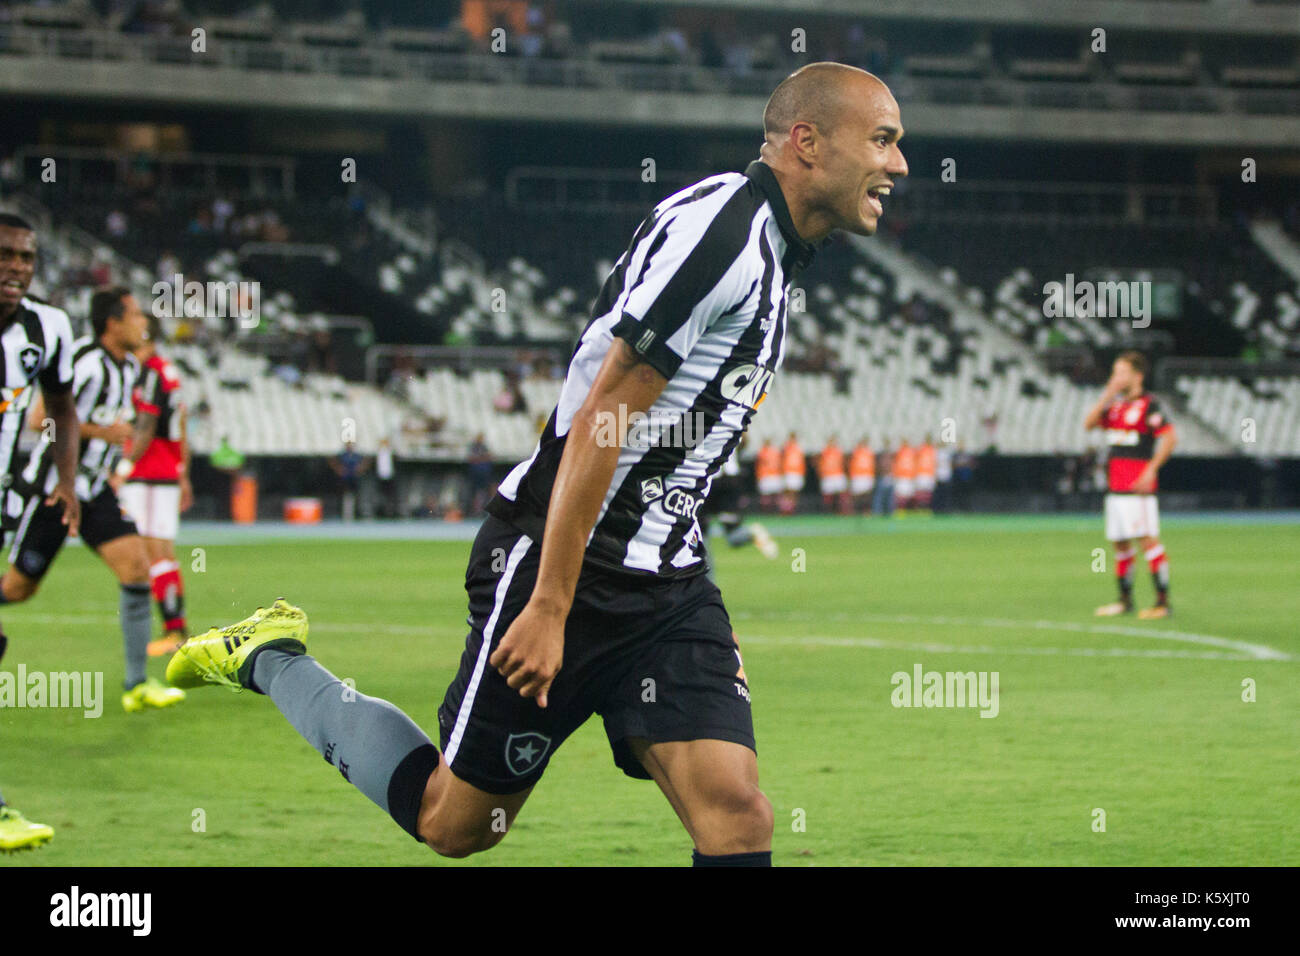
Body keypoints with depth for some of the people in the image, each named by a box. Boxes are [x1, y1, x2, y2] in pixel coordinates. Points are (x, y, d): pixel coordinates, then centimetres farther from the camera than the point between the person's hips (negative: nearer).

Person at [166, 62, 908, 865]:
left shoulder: (776, 256, 12)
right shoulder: (719, 229, -18)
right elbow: (598, 423, -21)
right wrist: (549, 608, -23)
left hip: (668, 583, 8)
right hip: (559, 561, -8)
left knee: (737, 815, -11)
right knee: (453, 823, 7)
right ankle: (266, 659, 26)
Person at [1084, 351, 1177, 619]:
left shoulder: (1148, 404, -8)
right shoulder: (1116, 405, 16)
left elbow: (1170, 437, -14)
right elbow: (1089, 423, 10)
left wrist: (1152, 469, -18)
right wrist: (1107, 396, 0)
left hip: (1137, 486, -8)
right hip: (1115, 486, 8)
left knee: (1147, 539, -11)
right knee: (1119, 543, 11)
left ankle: (1163, 601, -11)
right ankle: (1125, 599, 20)